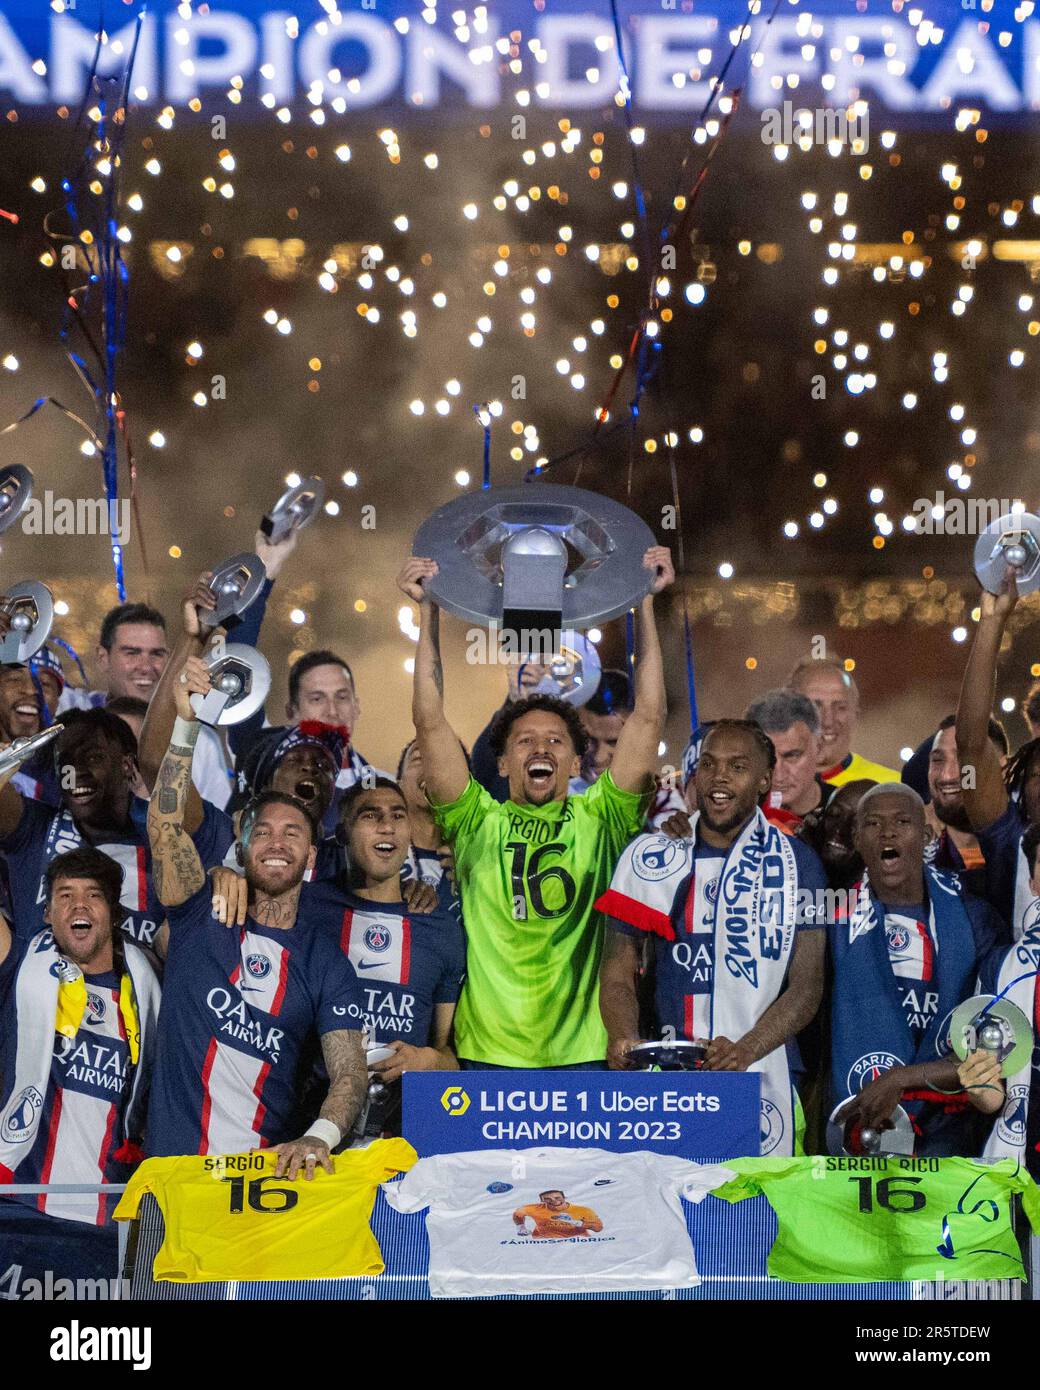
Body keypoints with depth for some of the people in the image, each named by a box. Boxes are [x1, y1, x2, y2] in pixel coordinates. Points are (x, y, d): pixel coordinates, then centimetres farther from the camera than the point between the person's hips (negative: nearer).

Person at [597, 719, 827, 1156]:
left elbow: (806, 986, 0)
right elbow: (618, 972, 7)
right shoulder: (650, 858, 6)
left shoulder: (797, 864, 4)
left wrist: (745, 1050, -16)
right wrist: (624, 1038, -13)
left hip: (759, 1083, -1)